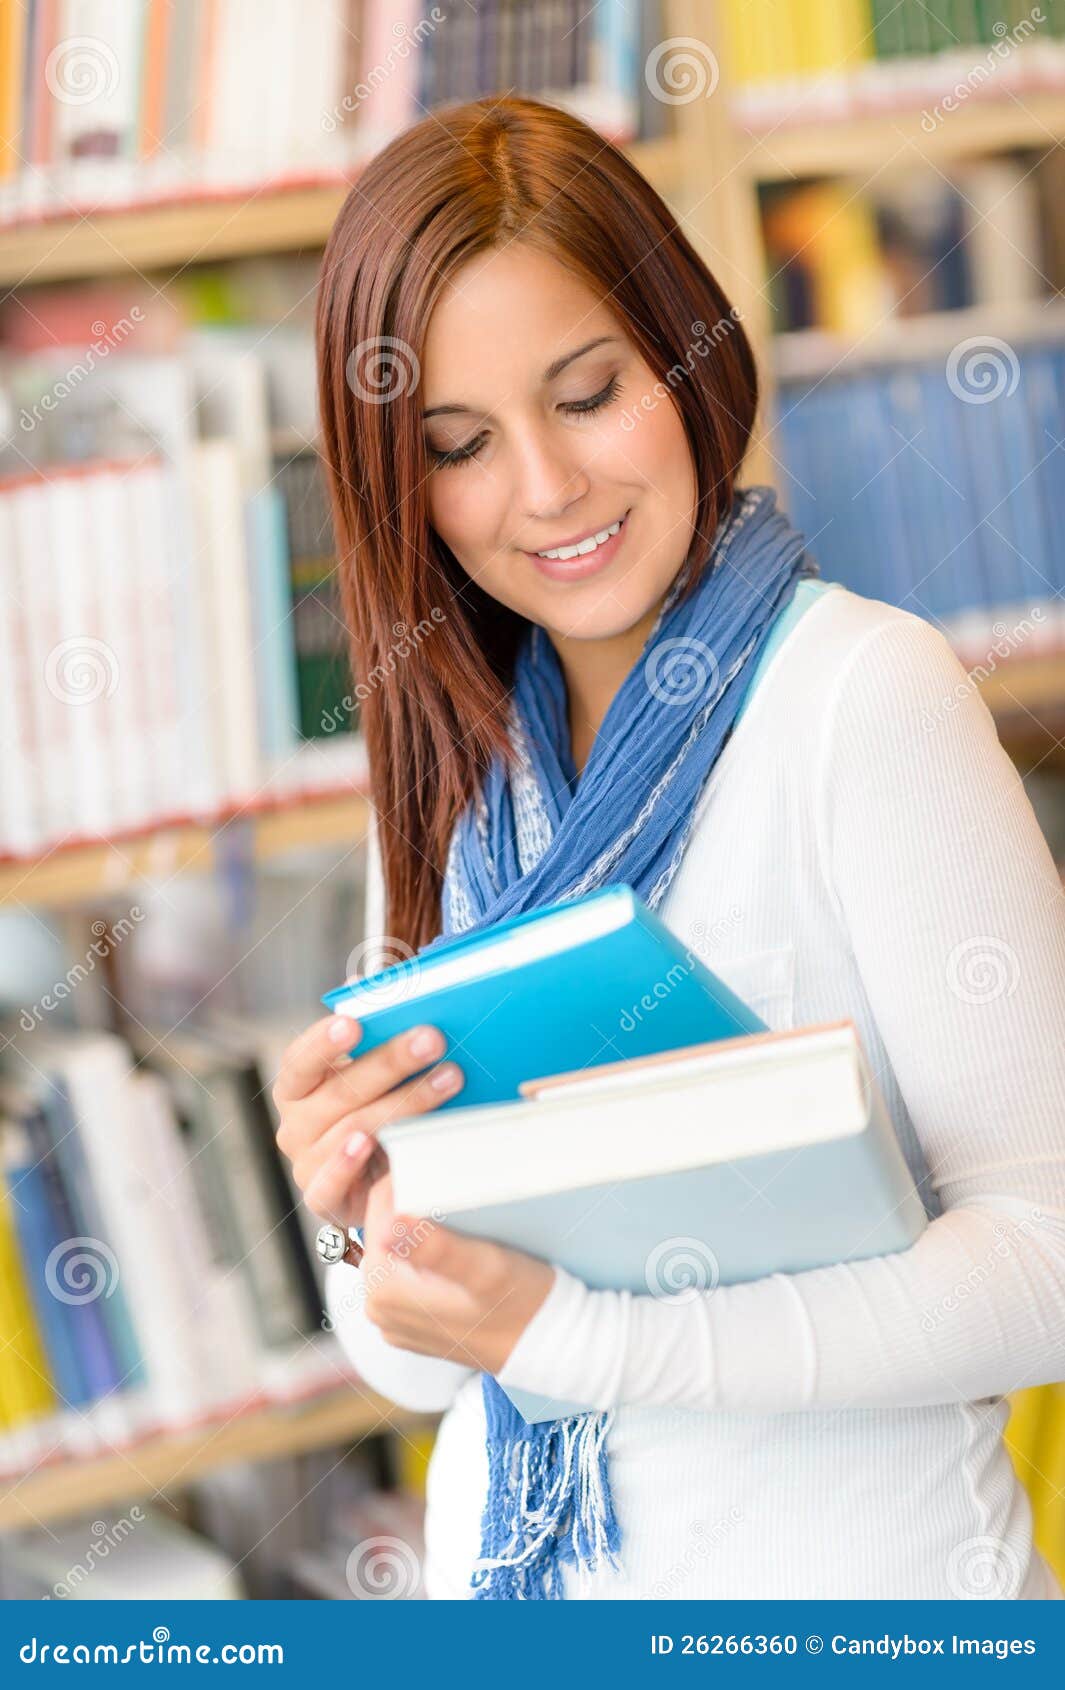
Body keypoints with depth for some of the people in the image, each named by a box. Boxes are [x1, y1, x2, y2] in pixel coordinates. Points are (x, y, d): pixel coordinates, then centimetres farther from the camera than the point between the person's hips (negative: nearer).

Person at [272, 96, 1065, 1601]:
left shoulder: (863, 692, -16)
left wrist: (570, 1334, -27)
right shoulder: (451, 772, -1)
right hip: (516, 1570, 5)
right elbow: (424, 1364, 0)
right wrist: (373, 1227, -21)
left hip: (849, 1573, -4)